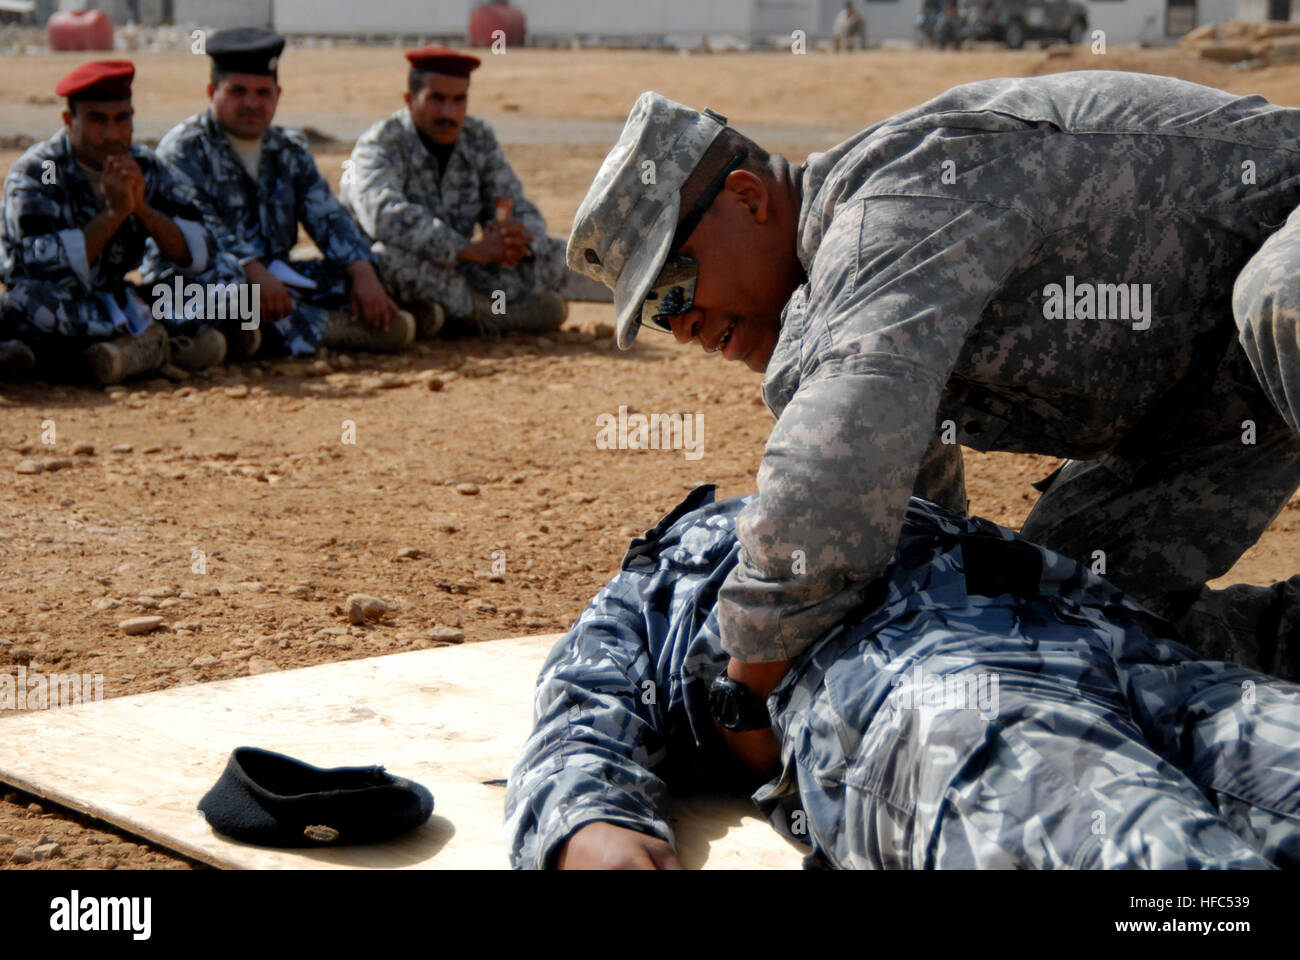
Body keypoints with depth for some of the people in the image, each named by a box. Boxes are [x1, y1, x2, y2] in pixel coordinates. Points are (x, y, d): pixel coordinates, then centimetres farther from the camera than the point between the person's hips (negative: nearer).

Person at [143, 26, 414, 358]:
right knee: (223, 277, -40)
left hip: (272, 276, 7)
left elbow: (327, 218, 5)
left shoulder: (290, 150, 16)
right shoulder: (184, 149, -4)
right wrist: (254, 272, -35)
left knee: (353, 276, -13)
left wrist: (364, 274, -14)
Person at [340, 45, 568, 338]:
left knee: (556, 255, -7)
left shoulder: (480, 138, 5)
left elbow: (522, 212, 5)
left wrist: (517, 241, -22)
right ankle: (500, 313, -20)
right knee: (394, 254, -39)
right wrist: (472, 249, -40)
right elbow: (386, 217, -34)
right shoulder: (381, 146, -14)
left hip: (460, 277, 5)